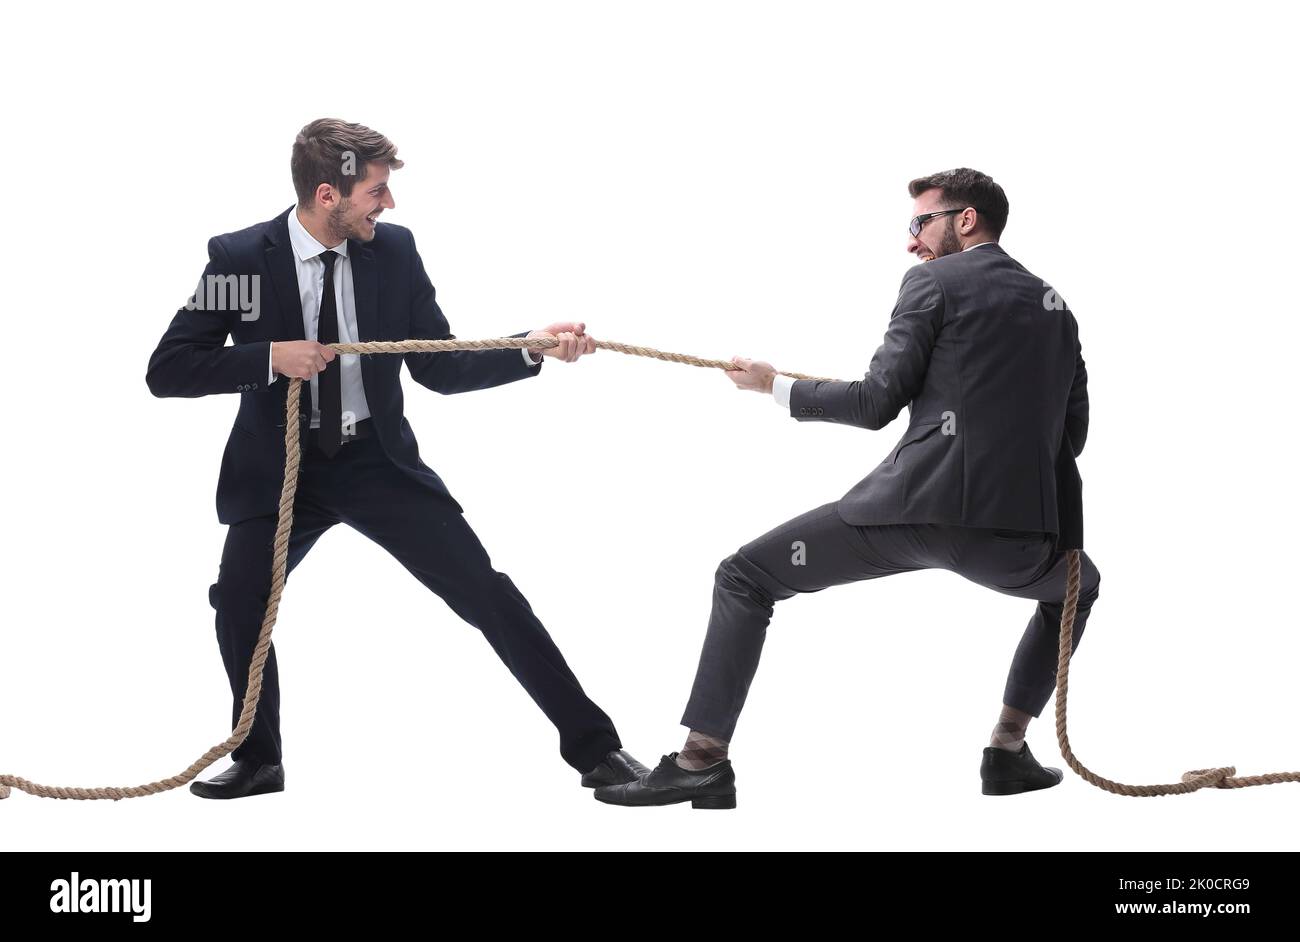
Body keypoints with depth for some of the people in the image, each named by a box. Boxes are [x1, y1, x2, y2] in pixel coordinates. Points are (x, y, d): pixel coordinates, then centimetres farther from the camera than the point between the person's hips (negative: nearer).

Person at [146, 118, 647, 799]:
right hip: (280, 466, -1)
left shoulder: (394, 251, -6)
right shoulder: (241, 257, -12)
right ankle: (259, 760, 12)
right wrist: (270, 357, -25)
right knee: (238, 602, -15)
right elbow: (166, 371, -12)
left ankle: (592, 745, 0)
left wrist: (531, 349, -16)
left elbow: (438, 367, -1)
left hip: (377, 460, 1)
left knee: (485, 590, -8)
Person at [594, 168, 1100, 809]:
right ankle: (1008, 751, 24)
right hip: (1021, 535, 5)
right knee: (1074, 589, 38)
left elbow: (876, 404, 0)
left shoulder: (934, 282, 3)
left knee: (743, 580, 9)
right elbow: (1072, 431, 20)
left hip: (922, 507, -4)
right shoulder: (1054, 306, 19)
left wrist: (773, 385, 11)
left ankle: (702, 760, 1)